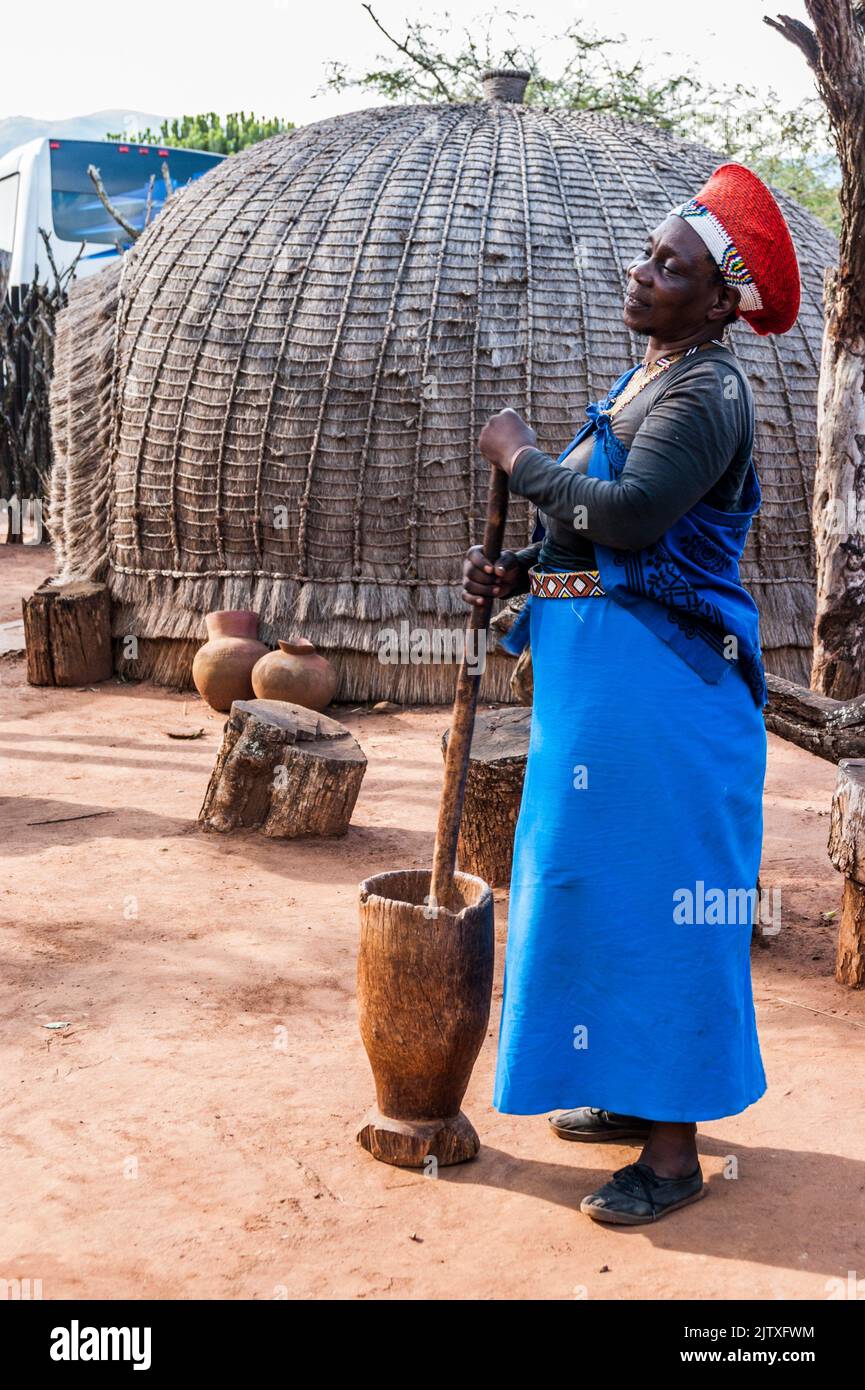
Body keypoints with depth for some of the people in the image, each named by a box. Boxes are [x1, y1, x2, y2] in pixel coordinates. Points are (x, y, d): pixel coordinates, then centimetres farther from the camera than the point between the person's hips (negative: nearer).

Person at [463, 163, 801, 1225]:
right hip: (597, 670, 10)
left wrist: (521, 457, -13)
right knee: (604, 879, 16)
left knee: (653, 887, -5)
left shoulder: (706, 391, -13)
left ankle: (673, 1152, 7)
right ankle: (636, 1095, 32)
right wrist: (517, 573, 5)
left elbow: (627, 515, -27)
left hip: (658, 679, -10)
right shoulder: (640, 383, 18)